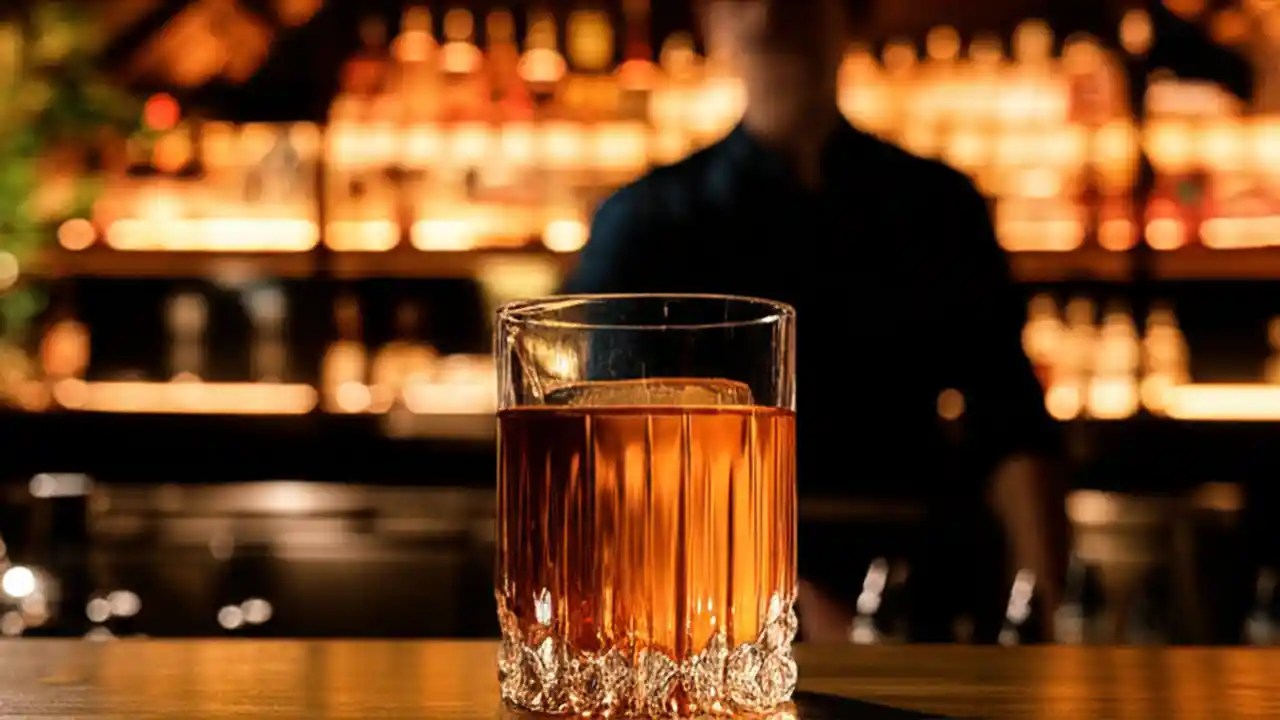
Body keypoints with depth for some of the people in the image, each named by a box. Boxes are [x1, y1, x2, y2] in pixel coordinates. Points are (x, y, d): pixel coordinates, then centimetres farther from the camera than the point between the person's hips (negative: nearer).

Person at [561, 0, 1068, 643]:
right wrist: (791, 601, -15)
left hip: (939, 615, 2)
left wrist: (1046, 616, -7)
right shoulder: (649, 223, 7)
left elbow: (1011, 432, 9)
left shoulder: (937, 205, 14)